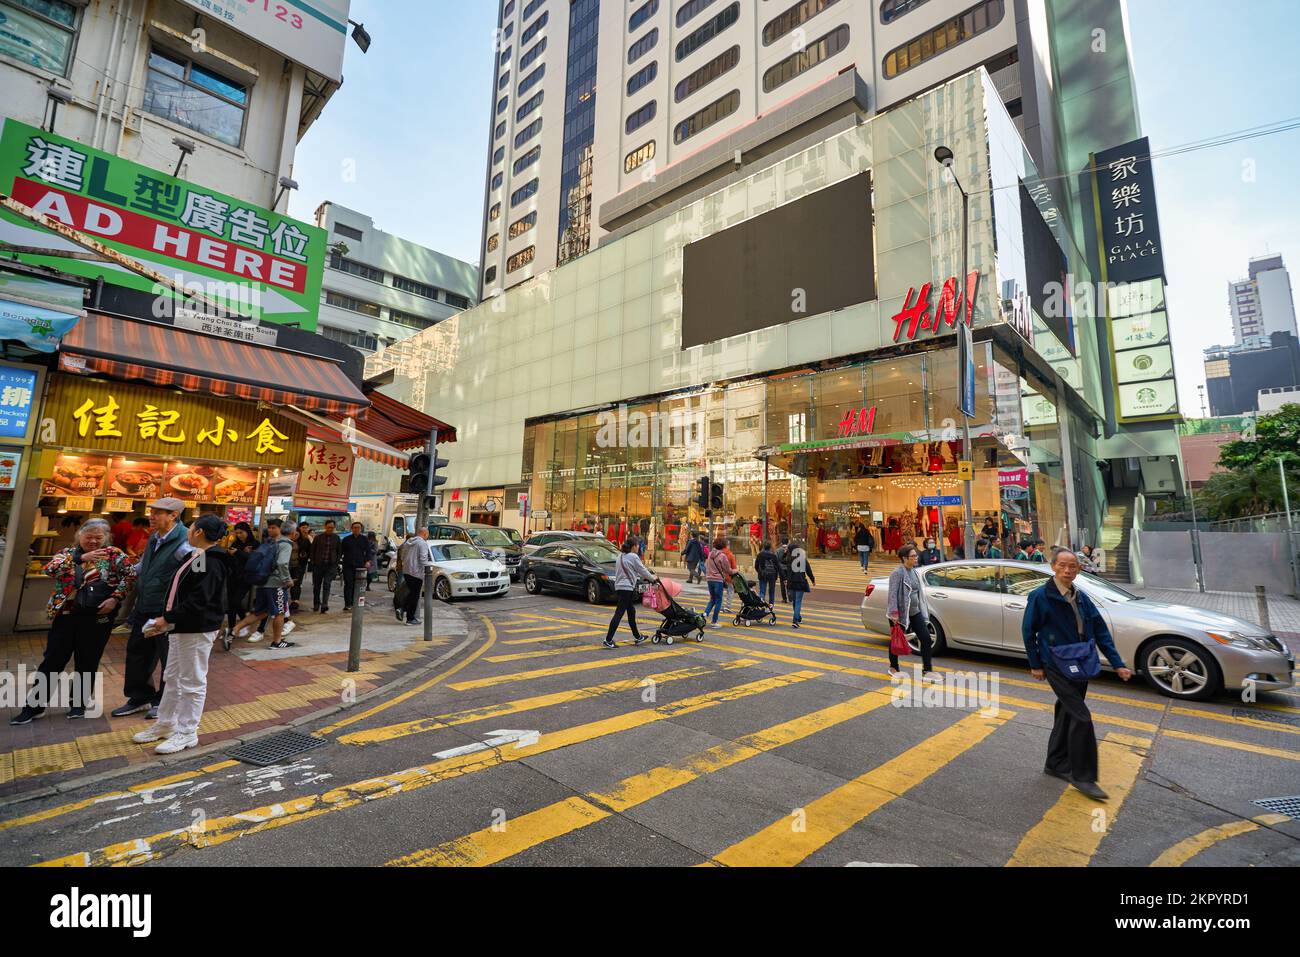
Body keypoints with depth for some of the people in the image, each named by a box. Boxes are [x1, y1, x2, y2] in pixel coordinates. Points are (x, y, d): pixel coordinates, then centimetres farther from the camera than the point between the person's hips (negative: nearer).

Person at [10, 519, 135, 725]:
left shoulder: (113, 554, 0)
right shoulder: (68, 552, 6)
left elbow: (130, 575, -3)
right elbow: (49, 569, -12)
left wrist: (115, 598, -13)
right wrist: (80, 557, -25)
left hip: (98, 617, -2)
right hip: (66, 615, 2)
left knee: (87, 662, 8)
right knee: (52, 661, 6)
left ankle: (79, 703, 23)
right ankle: (35, 706, 20)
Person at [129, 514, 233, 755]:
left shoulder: (211, 562, -21)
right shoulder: (194, 557, 13)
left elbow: (198, 601, -25)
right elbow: (179, 592, 19)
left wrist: (168, 618, -19)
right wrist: (168, 619, 11)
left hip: (198, 630, -10)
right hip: (180, 627, 11)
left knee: (192, 682, 2)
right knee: (173, 678, 21)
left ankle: (187, 733, 13)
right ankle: (166, 725, 36)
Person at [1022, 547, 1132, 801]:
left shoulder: (1081, 598, 5)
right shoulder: (1040, 596, -14)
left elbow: (1101, 631, 9)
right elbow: (1028, 631, -7)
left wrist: (1117, 664, 4)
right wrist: (1035, 664, -4)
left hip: (1080, 665, 7)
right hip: (1057, 666, -6)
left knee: (1067, 714, 15)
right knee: (1081, 717, -9)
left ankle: (1055, 764, 30)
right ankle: (1082, 776, 4)